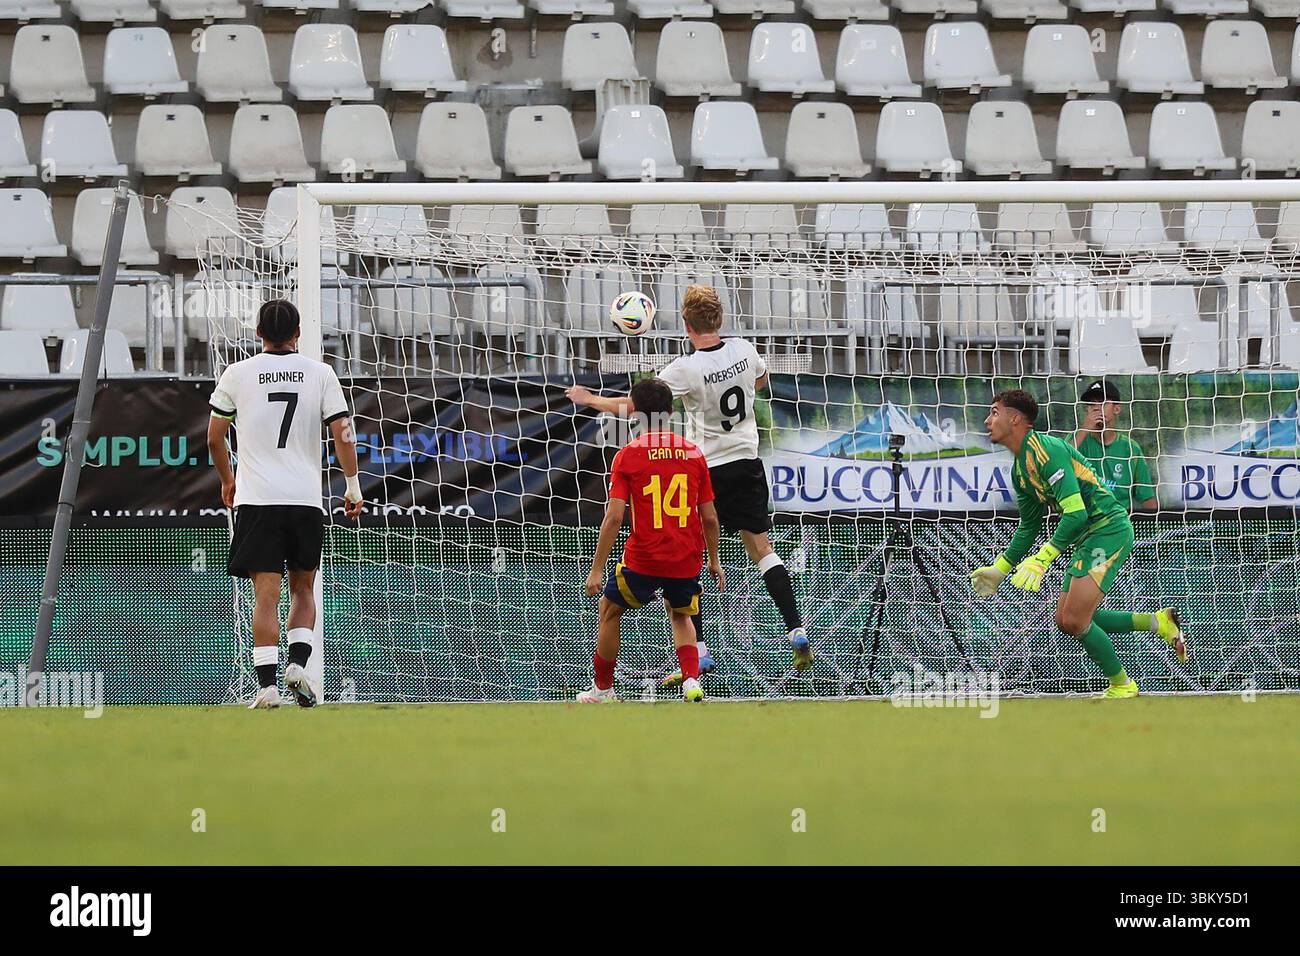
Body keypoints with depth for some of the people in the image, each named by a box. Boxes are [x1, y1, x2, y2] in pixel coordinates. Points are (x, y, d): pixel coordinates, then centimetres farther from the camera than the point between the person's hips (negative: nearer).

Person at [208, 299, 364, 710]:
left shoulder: (238, 374, 3)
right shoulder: (320, 374, 4)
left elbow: (214, 438, 9)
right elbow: (343, 434, -1)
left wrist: (227, 480, 25)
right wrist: (353, 487, 9)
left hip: (257, 501, -1)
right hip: (307, 499, 1)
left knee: (266, 594, -3)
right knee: (303, 589, 17)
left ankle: (267, 684, -12)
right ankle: (298, 664, -2)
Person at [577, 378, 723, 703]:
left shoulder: (628, 455, -6)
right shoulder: (694, 453, 4)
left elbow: (614, 517, -11)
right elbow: (709, 518, 6)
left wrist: (597, 569, -7)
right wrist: (714, 561, 19)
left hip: (643, 560, -3)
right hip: (686, 561, 3)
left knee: (609, 612, 21)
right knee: (680, 616, 28)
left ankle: (603, 689, 27)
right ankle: (692, 681, 7)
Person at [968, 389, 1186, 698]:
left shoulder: (1045, 450, -19)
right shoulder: (1020, 469, 12)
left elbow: (1076, 513, -26)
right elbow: (1029, 526, 25)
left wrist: (1042, 559, -30)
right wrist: (1000, 569, 22)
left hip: (1110, 527, -10)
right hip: (1088, 536, 10)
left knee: (1075, 620, -15)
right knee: (1066, 620, 8)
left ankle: (1122, 685, 4)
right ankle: (1159, 622, 16)